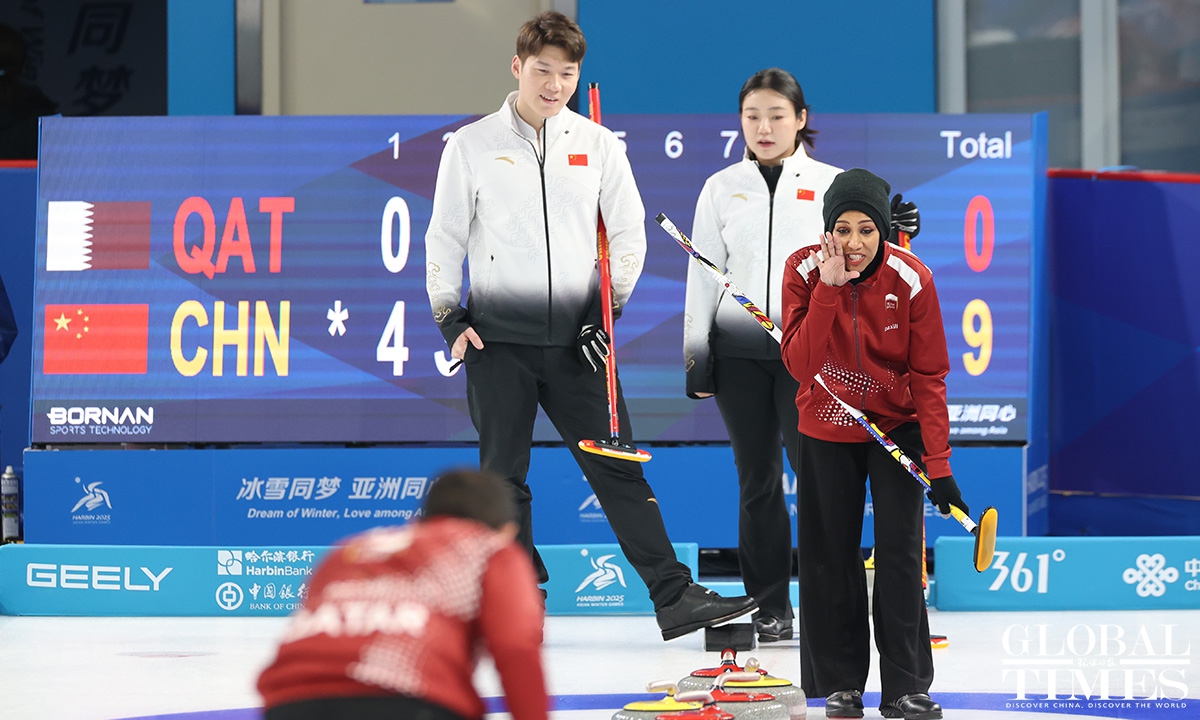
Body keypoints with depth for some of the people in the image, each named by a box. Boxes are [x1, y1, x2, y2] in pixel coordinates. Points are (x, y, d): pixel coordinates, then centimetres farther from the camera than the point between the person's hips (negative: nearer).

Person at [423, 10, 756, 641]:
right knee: (503, 476, 2)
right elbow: (444, 239, 6)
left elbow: (629, 231, 11)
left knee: (618, 467, -2)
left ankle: (675, 598, -4)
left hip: (574, 339, 1)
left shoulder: (598, 145, 5)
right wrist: (451, 318, -2)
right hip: (498, 336, -1)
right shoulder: (472, 145, 1)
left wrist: (609, 306, 1)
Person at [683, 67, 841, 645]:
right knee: (758, 478, 4)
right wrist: (695, 356, 5)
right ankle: (769, 610, 11)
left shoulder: (831, 185, 4)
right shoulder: (721, 189, 8)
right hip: (739, 351, 2)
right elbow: (703, 275, 10)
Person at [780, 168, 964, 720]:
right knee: (831, 556, 5)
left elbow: (929, 376, -16)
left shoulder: (911, 280, -20)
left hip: (896, 425, -1)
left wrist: (939, 464, -20)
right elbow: (801, 365, -27)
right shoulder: (805, 270, -18)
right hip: (827, 430, 1)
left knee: (900, 552, -8)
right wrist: (829, 288, -35)